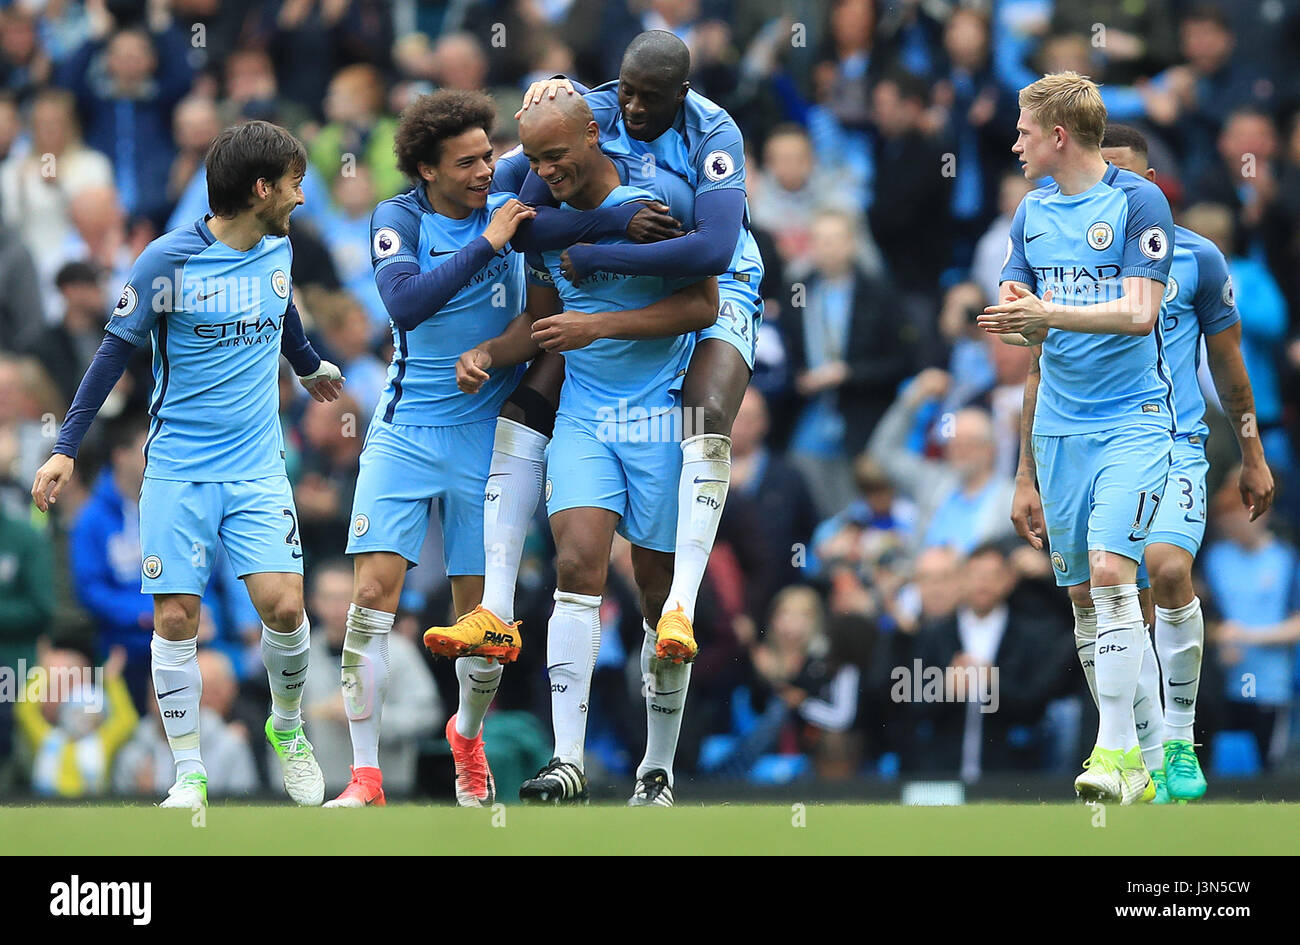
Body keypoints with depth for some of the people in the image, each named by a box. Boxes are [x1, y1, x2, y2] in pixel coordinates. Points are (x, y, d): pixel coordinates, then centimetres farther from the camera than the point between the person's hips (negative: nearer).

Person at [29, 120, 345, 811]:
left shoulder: (277, 251, 5)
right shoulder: (169, 260, -11)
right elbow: (116, 350, -6)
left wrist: (310, 366, 47)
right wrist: (65, 448, -9)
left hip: (257, 469, 3)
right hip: (178, 473, -3)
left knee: (283, 605, -11)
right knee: (176, 619, -4)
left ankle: (287, 727, 15)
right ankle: (189, 773, 6)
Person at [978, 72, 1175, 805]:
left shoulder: (1138, 202, -7)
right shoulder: (1033, 213, 12)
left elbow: (1139, 312, -16)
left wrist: (1046, 314, -29)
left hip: (1132, 419, -6)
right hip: (1059, 427, 6)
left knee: (1110, 567, -20)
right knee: (1082, 590, 4)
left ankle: (1119, 751, -17)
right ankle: (1130, 758, 11)